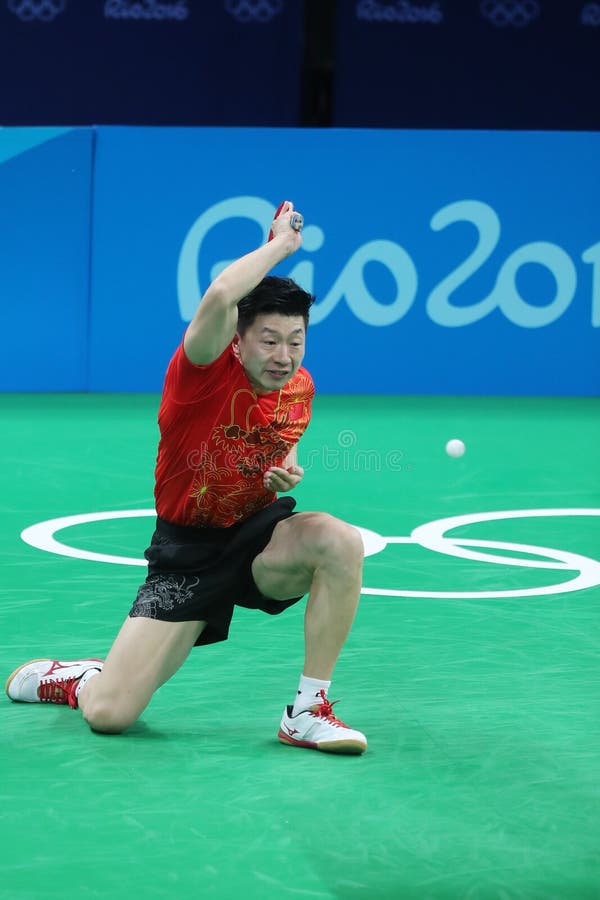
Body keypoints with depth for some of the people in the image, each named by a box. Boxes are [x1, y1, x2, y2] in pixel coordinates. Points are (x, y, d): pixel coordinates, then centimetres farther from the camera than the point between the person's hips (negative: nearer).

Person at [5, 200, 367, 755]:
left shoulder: (299, 388, -3)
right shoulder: (205, 369, -21)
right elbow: (220, 295, -44)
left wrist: (288, 475, -4)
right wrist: (281, 243, -28)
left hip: (260, 538, 4)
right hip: (188, 551, -4)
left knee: (339, 541, -32)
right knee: (108, 714, -11)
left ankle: (308, 712, -19)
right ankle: (77, 678, 31)